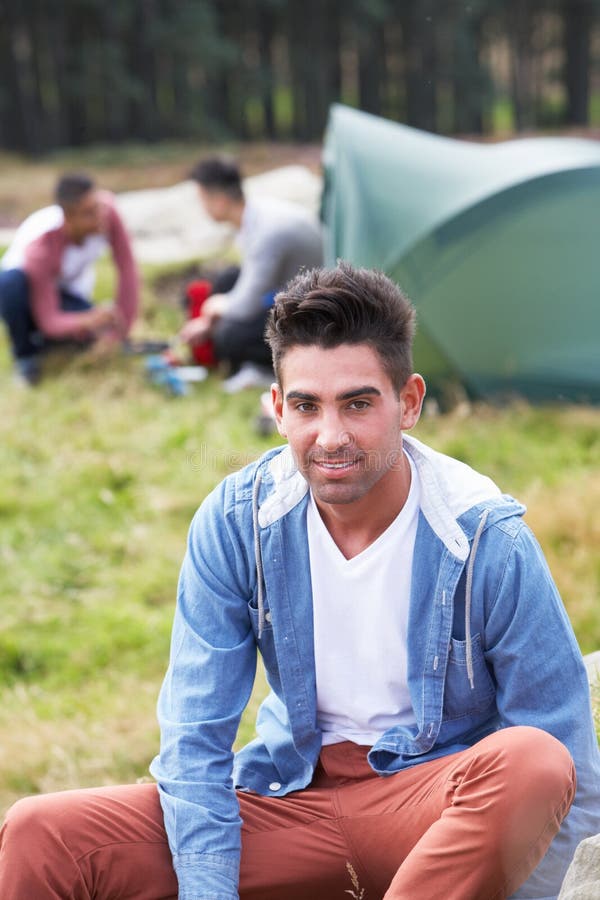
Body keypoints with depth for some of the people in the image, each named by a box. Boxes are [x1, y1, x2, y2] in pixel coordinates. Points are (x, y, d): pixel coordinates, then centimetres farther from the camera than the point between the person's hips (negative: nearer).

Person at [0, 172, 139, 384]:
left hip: (66, 291, 4)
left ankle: (40, 337, 9)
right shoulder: (40, 247, -38)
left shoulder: (106, 211, -29)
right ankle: (24, 352, -10)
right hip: (27, 288, -4)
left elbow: (127, 268, -19)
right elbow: (50, 321, -37)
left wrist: (121, 328, -20)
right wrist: (89, 320, -57)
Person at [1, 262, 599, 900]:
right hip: (297, 795, 1)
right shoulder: (234, 522, -7)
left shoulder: (487, 541, -14)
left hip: (444, 807, -1)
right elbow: (192, 736, -5)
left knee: (531, 763, -38)